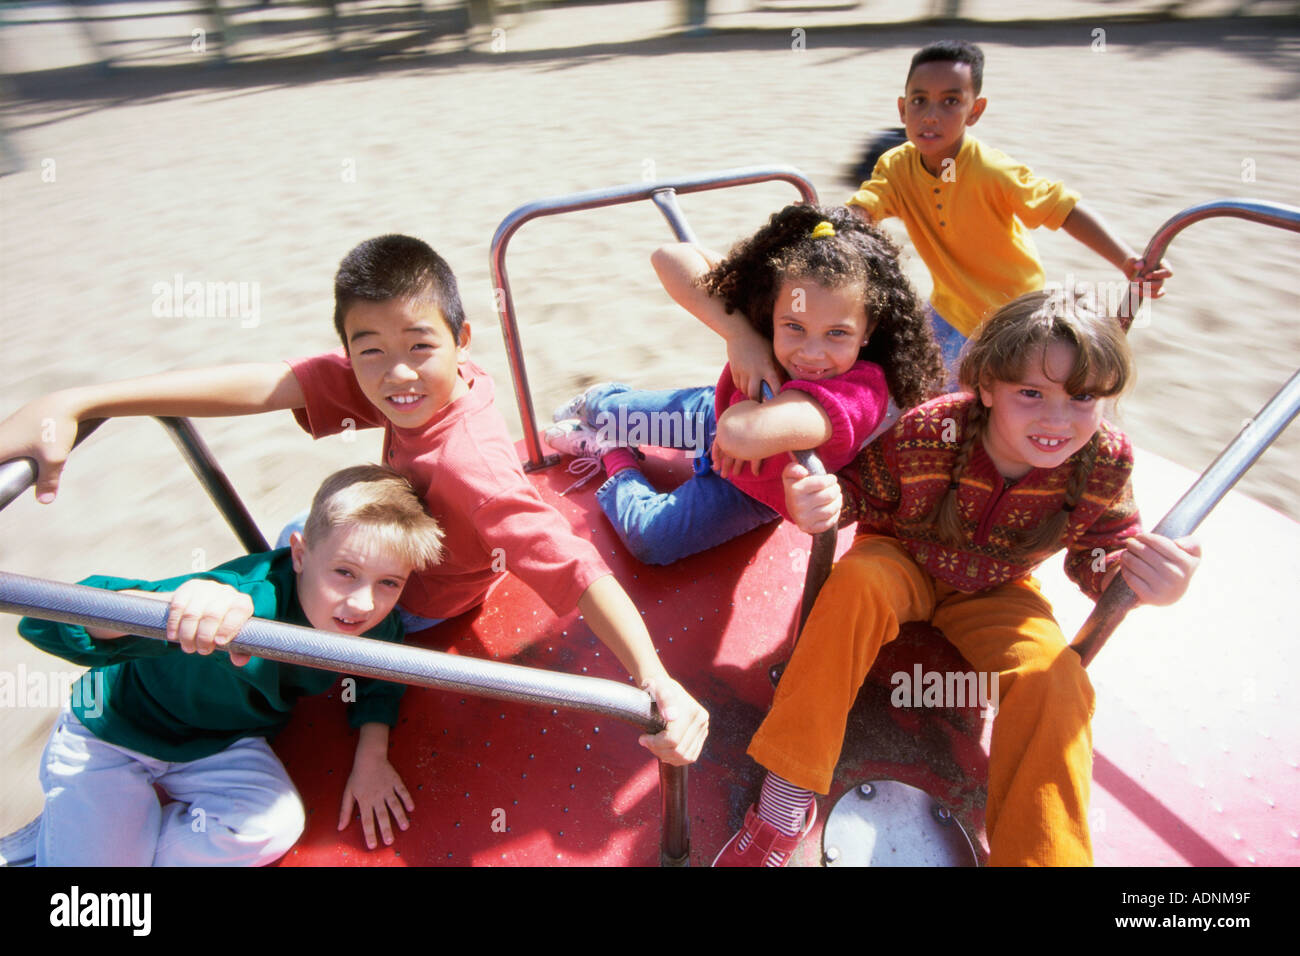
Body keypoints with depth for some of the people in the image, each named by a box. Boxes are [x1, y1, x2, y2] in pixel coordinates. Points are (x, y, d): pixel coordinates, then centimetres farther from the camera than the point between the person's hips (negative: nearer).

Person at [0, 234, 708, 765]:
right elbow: (263, 384, -32)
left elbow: (574, 564, -48)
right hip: (398, 540, 6)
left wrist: (656, 680, -58)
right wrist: (73, 403, -39)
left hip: (421, 606, -6)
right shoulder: (403, 383, -23)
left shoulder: (466, 460, -43)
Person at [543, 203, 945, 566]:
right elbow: (671, 258, -36)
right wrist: (740, 336, -45)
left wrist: (748, 412, -43)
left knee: (649, 539, -6)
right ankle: (596, 400, 60)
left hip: (755, 492, -3)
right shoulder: (769, 304, -33)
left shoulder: (859, 390, -49)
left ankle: (613, 456, 26)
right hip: (719, 412, 3)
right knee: (612, 410, 19)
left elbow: (743, 435, -67)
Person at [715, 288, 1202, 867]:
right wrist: (824, 504, -40)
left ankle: (1037, 853, -7)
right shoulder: (927, 434, -30)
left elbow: (1099, 559, -6)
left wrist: (1143, 579, -31)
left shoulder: (1105, 463, -20)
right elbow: (863, 489, -14)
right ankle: (787, 797, -28)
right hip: (903, 564, -2)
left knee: (1056, 684, -27)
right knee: (857, 581, -36)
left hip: (996, 593, 3)